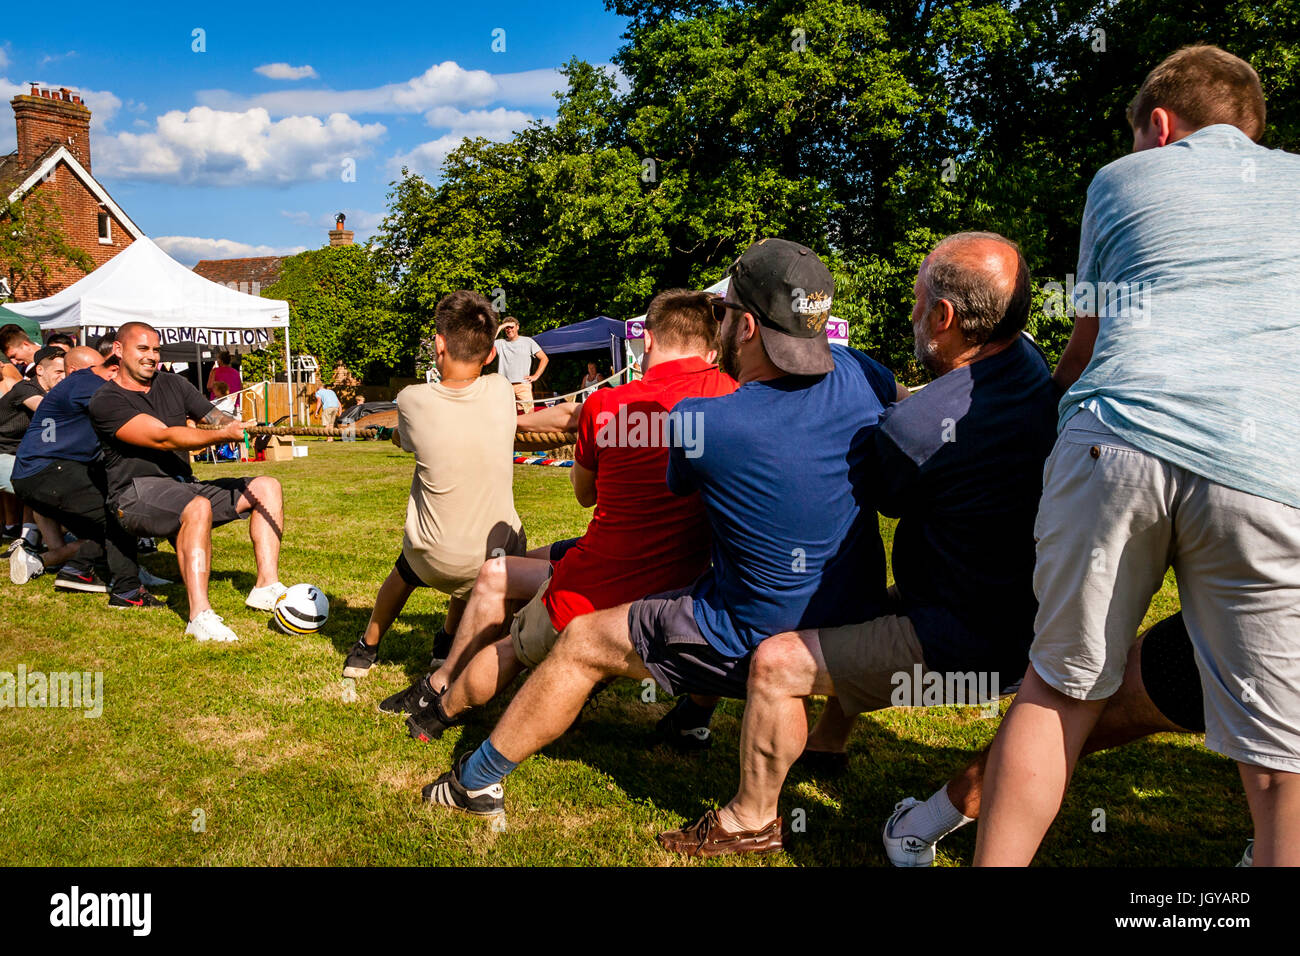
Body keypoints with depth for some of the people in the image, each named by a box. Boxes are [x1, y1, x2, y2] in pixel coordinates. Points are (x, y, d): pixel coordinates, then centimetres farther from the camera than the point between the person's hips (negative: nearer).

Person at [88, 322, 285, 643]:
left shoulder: (173, 385, 17)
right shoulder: (106, 402, -6)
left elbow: (213, 416, 4)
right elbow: (162, 438, -20)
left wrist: (243, 428, -21)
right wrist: (223, 435, -32)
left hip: (184, 487, 8)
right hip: (137, 492, -8)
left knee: (266, 487, -1)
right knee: (198, 507, -38)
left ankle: (267, 586, -8)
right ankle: (200, 615, -41)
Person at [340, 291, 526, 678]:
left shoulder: (413, 400, -15)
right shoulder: (500, 390, -10)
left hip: (434, 561, -1)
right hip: (499, 554, 1)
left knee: (404, 570, 35)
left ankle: (365, 650, 51)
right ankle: (448, 641, 47)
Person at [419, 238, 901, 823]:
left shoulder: (698, 421, -22)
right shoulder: (854, 375, -10)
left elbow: (677, 486, 3)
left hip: (755, 646, -6)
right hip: (857, 629, 6)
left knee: (581, 644, 10)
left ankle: (478, 780, 26)